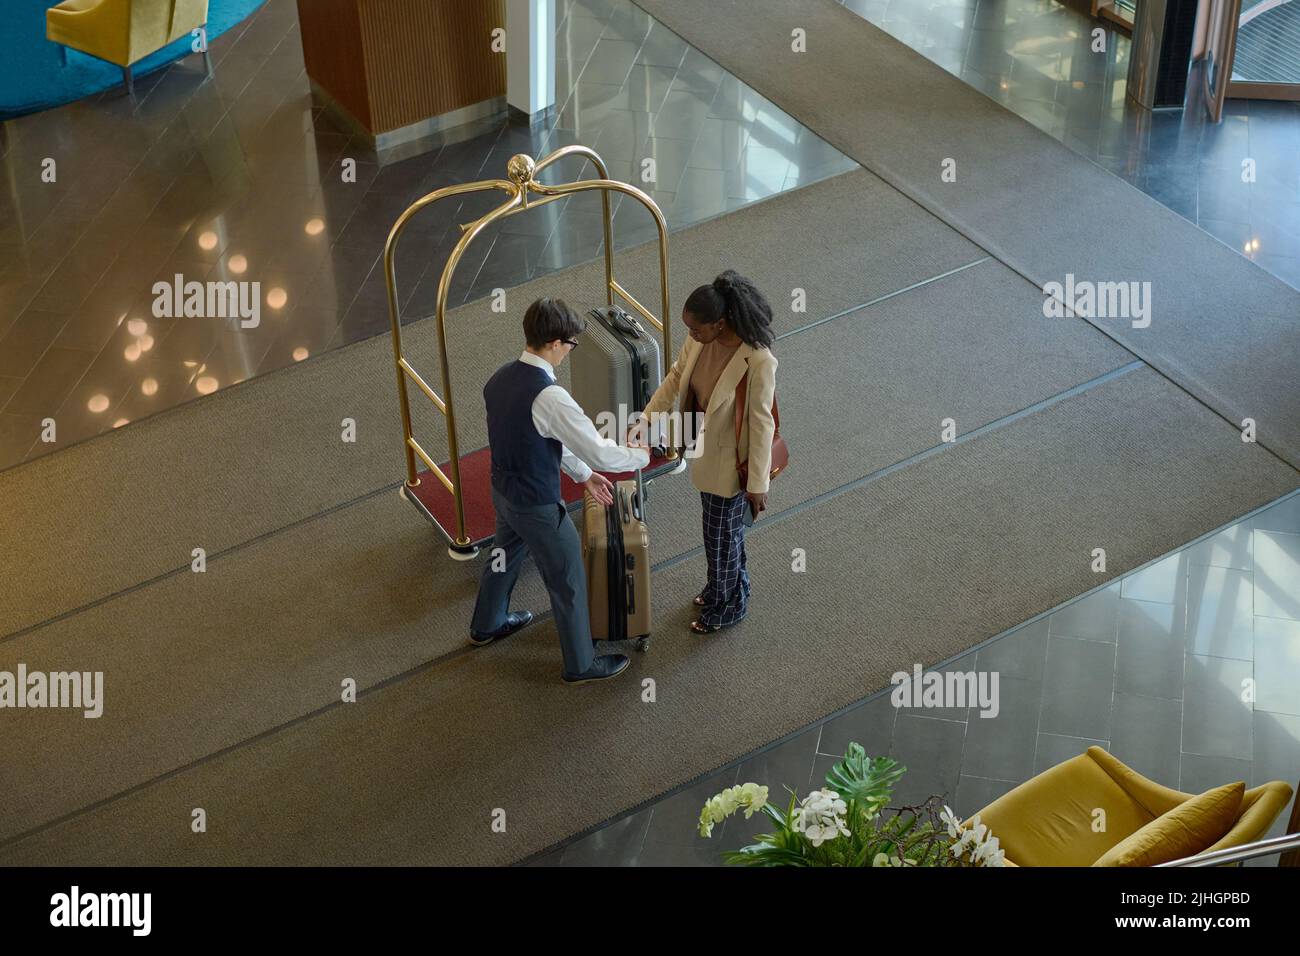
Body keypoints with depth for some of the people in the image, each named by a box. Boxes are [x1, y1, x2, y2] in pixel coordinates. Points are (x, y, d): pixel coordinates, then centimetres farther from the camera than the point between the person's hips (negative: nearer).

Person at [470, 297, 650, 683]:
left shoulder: (501, 377, -5)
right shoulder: (549, 397, -33)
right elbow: (599, 452, -27)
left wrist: (582, 474, 12)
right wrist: (641, 456, -8)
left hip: (503, 491, 8)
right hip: (537, 507, -8)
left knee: (506, 555, 33)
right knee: (569, 582, 12)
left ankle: (486, 625, 57)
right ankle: (581, 664, 30)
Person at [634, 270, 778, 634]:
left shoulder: (758, 362, -34)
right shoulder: (700, 339, -13)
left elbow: (761, 425, -25)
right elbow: (676, 376, 4)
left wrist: (758, 484, -17)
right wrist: (646, 418, -6)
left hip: (731, 463, -7)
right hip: (704, 452, 7)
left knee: (721, 536, 14)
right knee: (724, 528, 28)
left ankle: (727, 606, 39)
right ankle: (725, 586, 52)